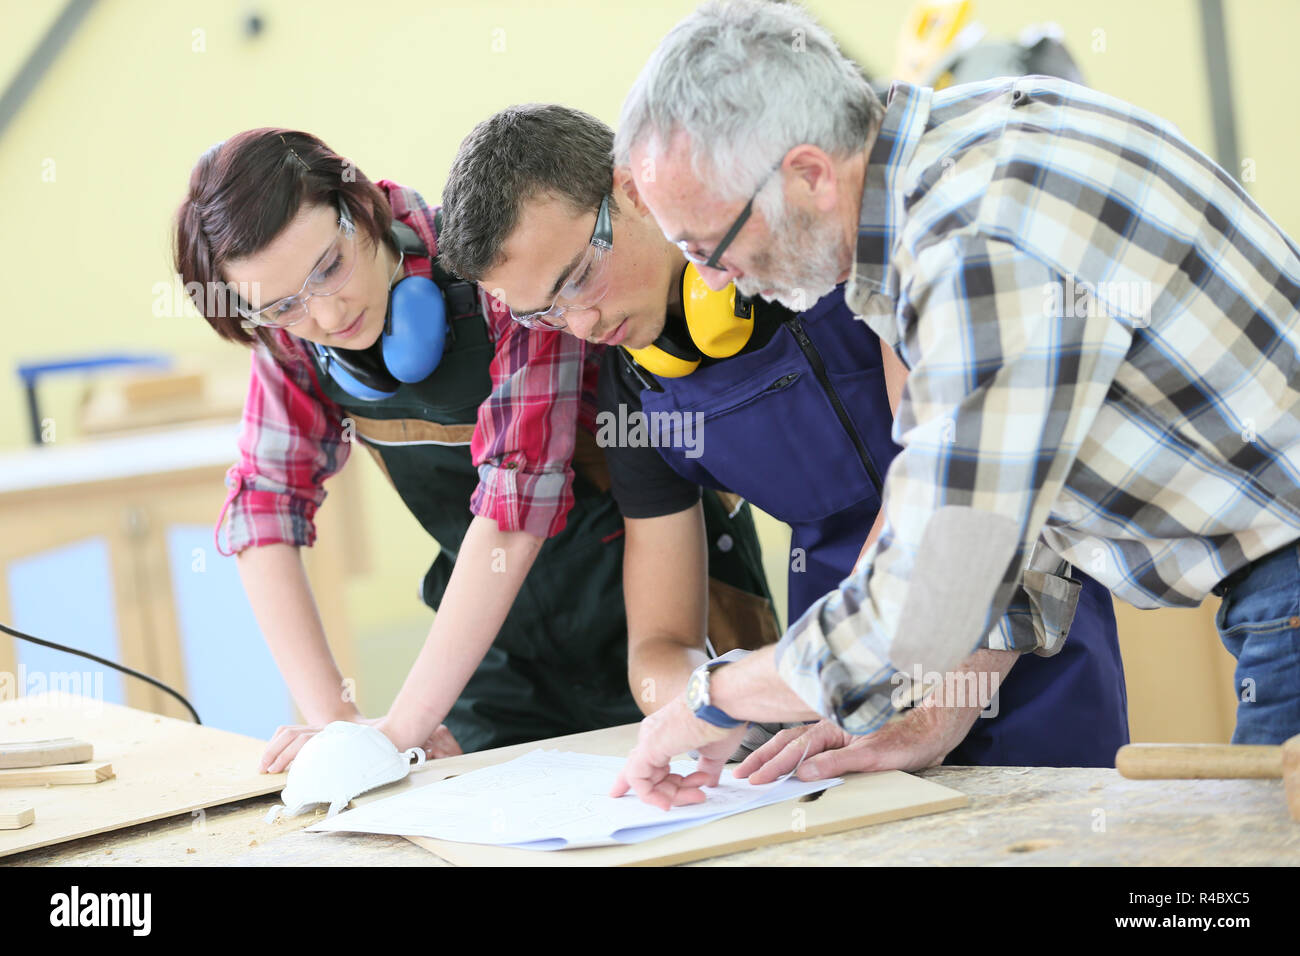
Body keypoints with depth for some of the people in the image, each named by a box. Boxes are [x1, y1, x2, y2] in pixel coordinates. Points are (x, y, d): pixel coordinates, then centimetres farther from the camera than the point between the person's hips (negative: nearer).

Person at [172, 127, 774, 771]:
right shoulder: (290, 332, -8)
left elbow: (518, 497, -33)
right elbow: (265, 503, -7)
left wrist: (402, 728, -34)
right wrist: (334, 716, -19)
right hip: (505, 643, 5)